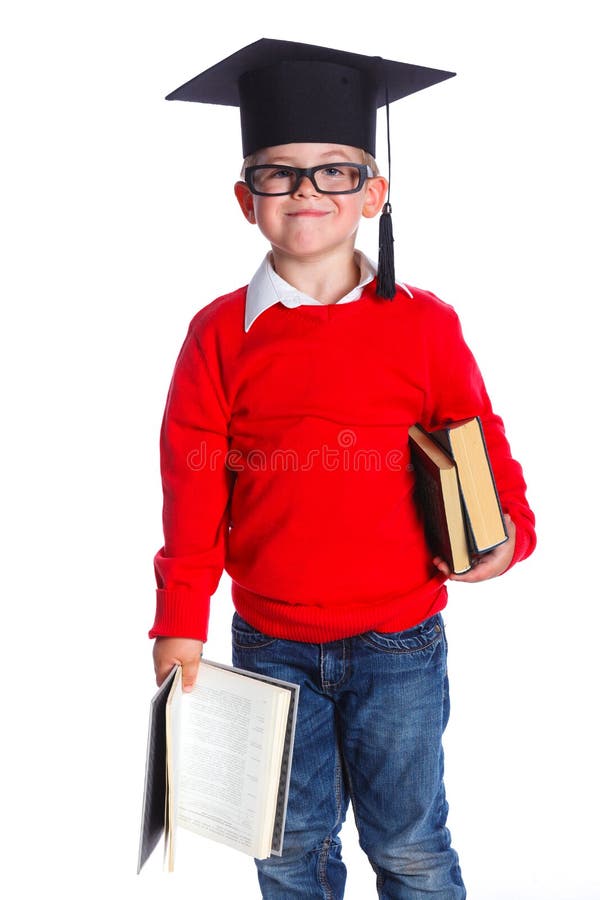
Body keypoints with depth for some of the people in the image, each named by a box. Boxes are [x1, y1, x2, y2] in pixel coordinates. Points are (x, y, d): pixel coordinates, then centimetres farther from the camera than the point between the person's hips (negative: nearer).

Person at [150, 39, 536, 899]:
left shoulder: (425, 326, -6)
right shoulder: (219, 334, -4)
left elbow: (478, 440, 6)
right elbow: (193, 491, -3)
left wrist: (509, 529, -11)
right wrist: (180, 622, -4)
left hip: (400, 644, -1)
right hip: (270, 647, 1)